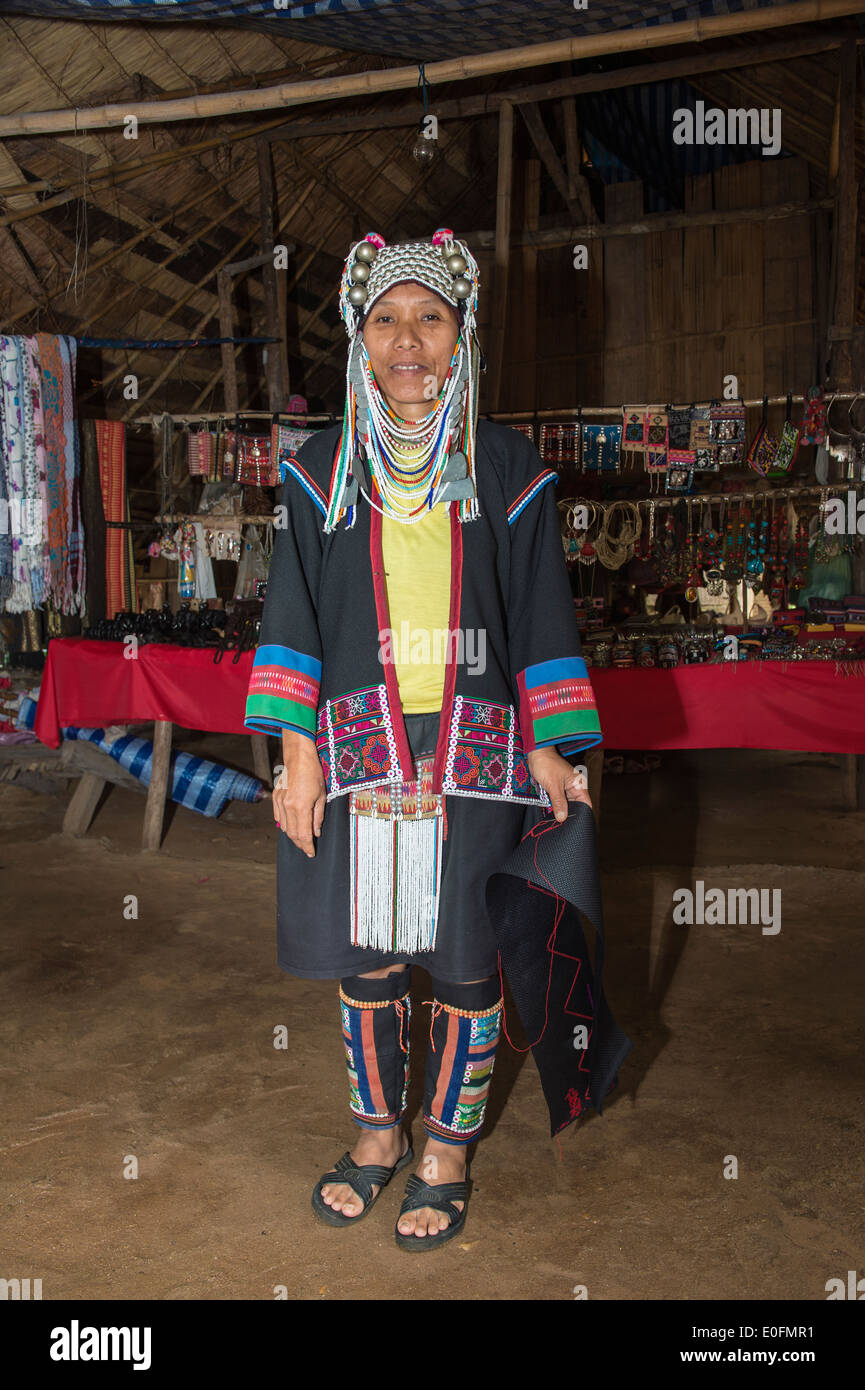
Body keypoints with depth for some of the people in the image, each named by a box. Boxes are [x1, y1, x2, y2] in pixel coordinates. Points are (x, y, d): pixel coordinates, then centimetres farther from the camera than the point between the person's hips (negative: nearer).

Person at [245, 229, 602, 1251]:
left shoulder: (507, 470, 4)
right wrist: (297, 750, -5)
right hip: (354, 753, 1)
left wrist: (549, 752, -3)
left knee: (464, 959, 7)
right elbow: (293, 614, 4)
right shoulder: (322, 471, 6)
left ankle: (446, 1145, 28)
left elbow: (541, 618, 4)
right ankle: (379, 1128, 34)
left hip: (475, 755, -1)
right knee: (363, 950, 11)